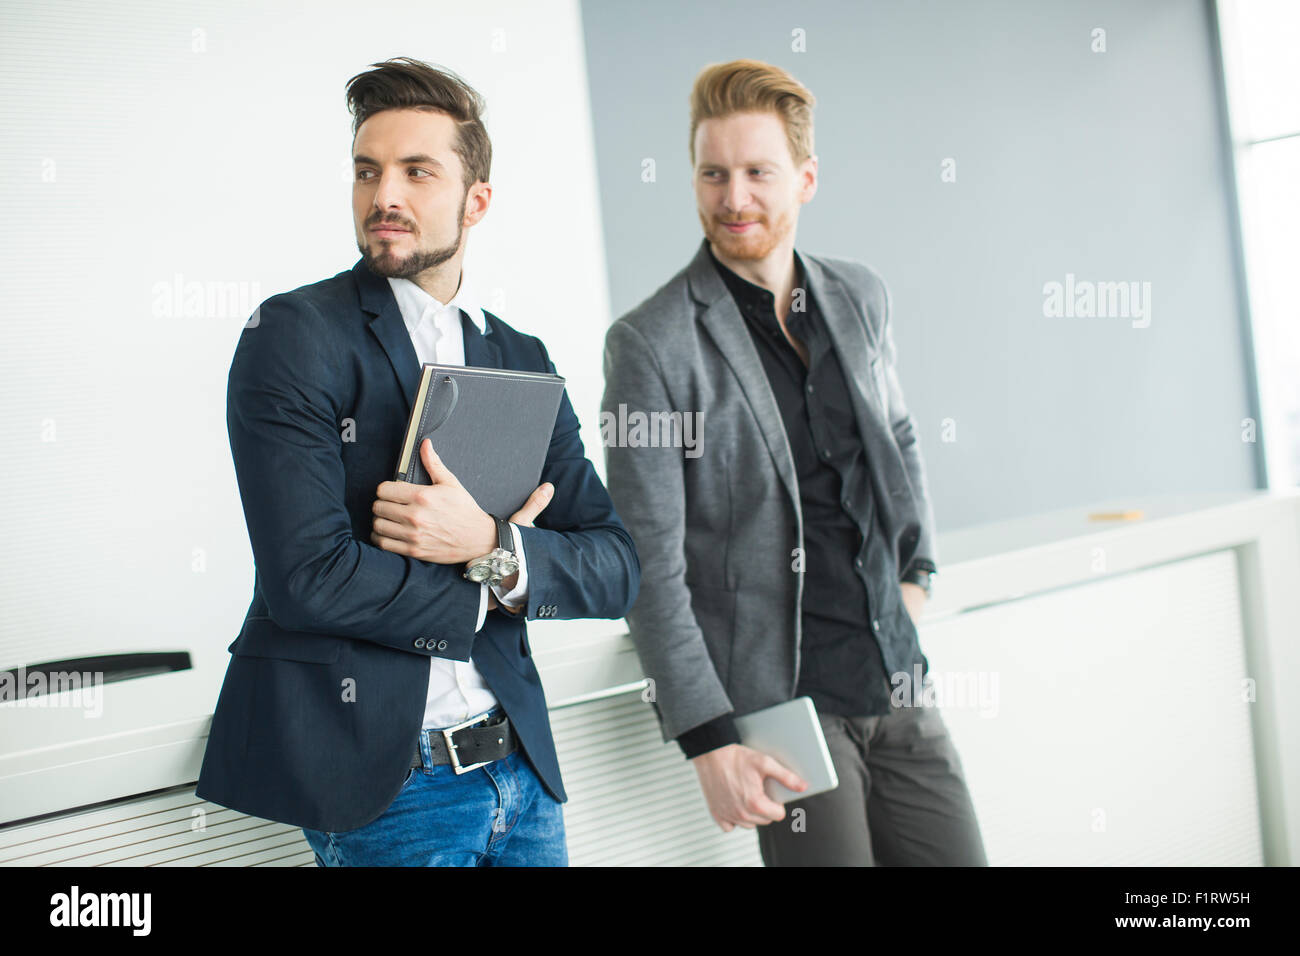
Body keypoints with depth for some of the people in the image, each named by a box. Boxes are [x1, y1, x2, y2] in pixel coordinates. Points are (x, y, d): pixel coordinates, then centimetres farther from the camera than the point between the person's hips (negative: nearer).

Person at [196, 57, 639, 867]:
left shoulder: (523, 360, 9)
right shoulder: (295, 336, -7)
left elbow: (616, 570, 3)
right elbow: (309, 577, -18)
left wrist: (493, 548, -16)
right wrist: (483, 591, -6)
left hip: (521, 767, 5)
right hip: (378, 780, -5)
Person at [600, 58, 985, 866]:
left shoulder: (860, 298, 8)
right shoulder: (651, 343, -10)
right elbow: (651, 561, -12)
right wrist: (710, 741, -16)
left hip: (898, 682, 6)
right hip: (777, 700, -5)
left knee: (958, 854, 8)